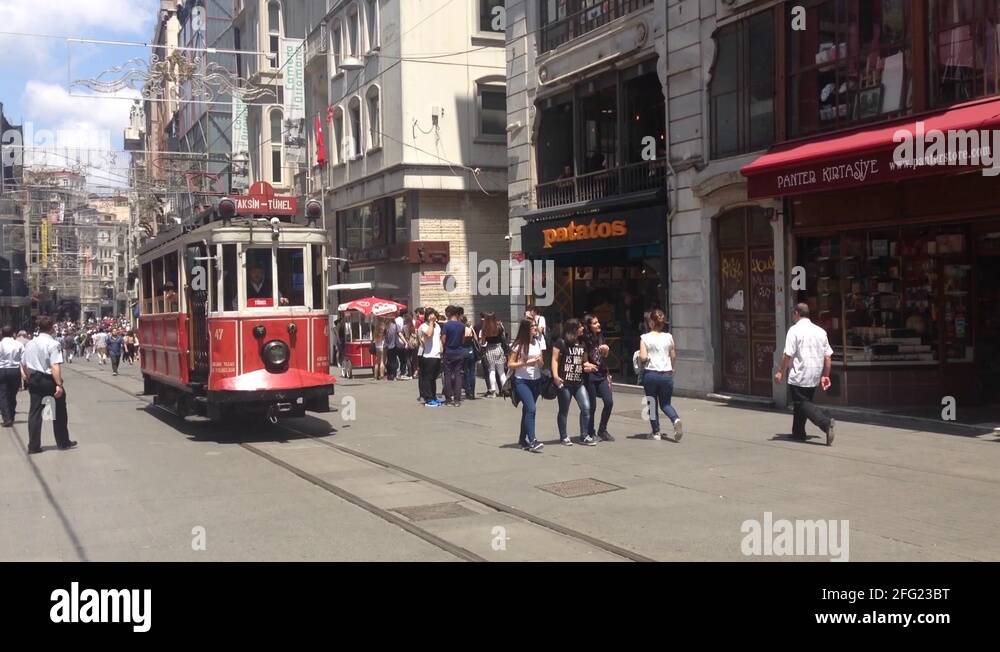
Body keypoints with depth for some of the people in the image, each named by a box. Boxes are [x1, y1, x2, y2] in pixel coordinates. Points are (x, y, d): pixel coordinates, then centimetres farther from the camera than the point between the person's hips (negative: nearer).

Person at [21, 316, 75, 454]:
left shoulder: (30, 344, 6)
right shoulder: (53, 344, -15)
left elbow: (23, 365, 12)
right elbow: (55, 367, -24)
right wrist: (59, 385, -25)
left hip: (34, 380, 5)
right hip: (49, 380, -5)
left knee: (35, 412, 8)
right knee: (59, 411, 11)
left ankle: (33, 446, 6)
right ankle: (63, 442, 22)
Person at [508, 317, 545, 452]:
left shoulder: (537, 342, 10)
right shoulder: (519, 345, -8)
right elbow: (510, 364, -7)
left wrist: (539, 361, -6)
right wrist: (526, 363, -18)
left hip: (536, 380, 6)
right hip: (522, 381, -6)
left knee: (527, 410, 11)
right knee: (531, 408, -19)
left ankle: (523, 439, 21)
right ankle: (532, 441, -20)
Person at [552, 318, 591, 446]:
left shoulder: (582, 344, 13)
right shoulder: (561, 342, -6)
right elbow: (555, 359, -9)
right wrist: (555, 376, -21)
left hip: (579, 382, 6)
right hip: (565, 382, -5)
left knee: (586, 408, -4)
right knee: (564, 411, 5)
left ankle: (584, 436, 5)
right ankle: (564, 437, 17)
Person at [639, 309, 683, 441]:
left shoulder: (645, 337, -6)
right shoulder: (668, 337, 3)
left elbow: (643, 357, -14)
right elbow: (674, 357, 9)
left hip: (650, 374, -3)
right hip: (667, 374, 3)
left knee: (652, 404, 11)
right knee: (665, 404, 14)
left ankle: (656, 432, 13)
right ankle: (676, 420, -14)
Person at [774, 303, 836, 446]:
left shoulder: (794, 330, -10)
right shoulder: (820, 331, 10)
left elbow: (788, 355, -16)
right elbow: (828, 356, 10)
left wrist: (780, 372, -6)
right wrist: (825, 376, 17)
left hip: (799, 377, -7)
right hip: (814, 377, 7)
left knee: (803, 404, -4)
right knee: (803, 403, 19)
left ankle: (826, 423, -23)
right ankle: (798, 433, 26)